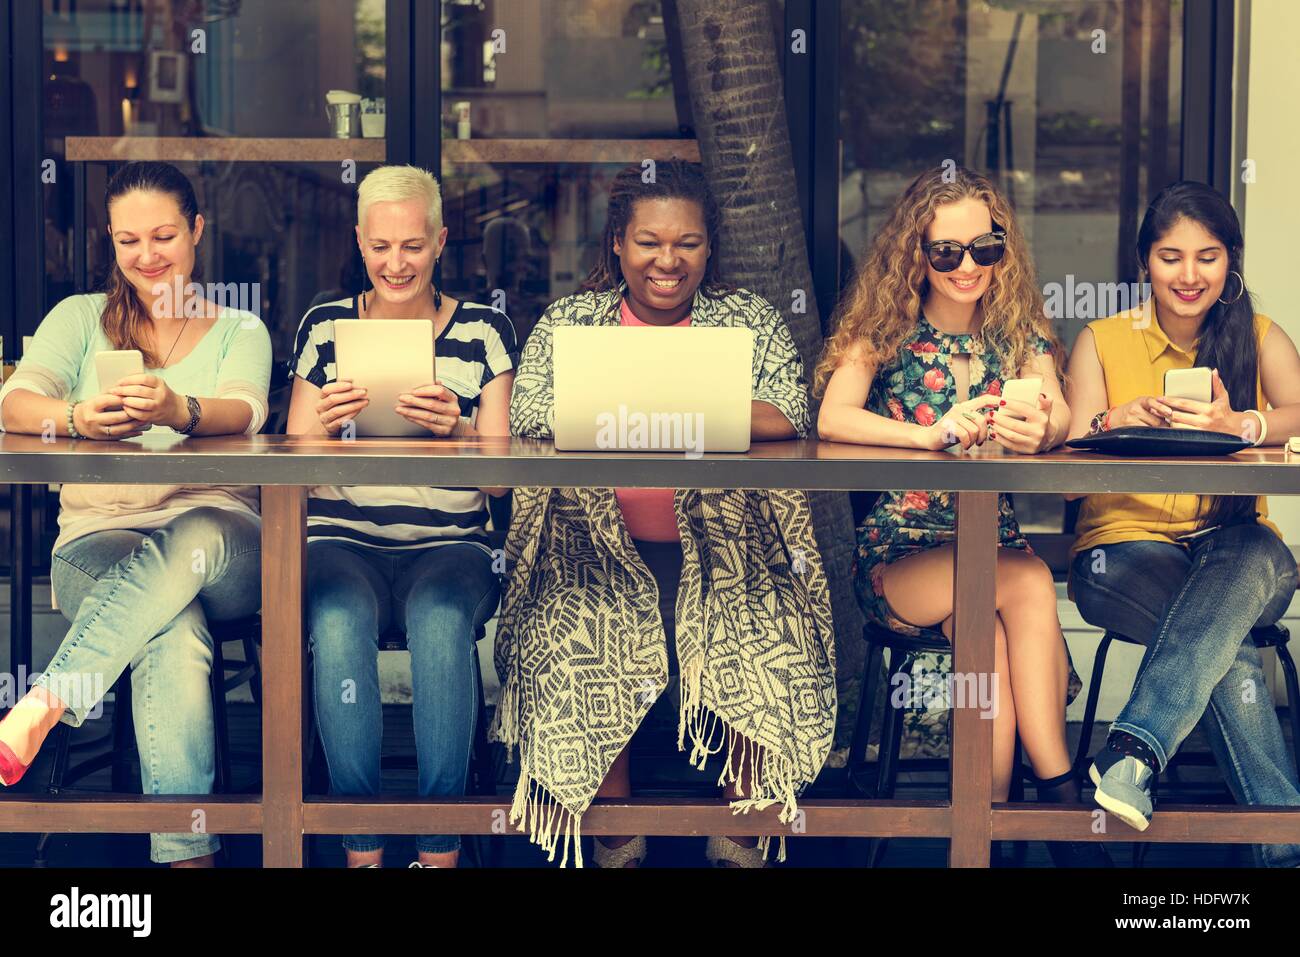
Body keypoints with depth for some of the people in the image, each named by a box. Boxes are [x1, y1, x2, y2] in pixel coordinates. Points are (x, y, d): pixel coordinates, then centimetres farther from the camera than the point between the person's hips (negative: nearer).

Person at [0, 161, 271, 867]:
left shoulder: (239, 331, 15)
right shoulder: (80, 318, 16)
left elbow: (242, 411, -9)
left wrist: (178, 411, -36)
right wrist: (78, 418, -29)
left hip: (220, 539, 0)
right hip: (99, 539, 0)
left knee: (190, 541, -39)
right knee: (174, 637, -35)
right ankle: (185, 855, -42)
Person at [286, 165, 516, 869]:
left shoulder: (484, 332, 8)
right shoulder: (325, 328, 11)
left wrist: (456, 428, -19)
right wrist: (324, 426, -15)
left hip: (449, 543, 0)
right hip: (342, 540, 1)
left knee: (440, 617, -35)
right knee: (339, 618, -34)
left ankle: (439, 849, -25)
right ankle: (362, 849, -25)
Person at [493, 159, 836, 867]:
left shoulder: (752, 320, 10)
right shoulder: (568, 321, 12)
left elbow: (788, 418, -7)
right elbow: (527, 416, -6)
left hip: (724, 549, 0)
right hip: (598, 550, 0)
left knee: (765, 646, -26)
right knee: (578, 646, -27)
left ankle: (743, 835, -7)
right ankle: (615, 838, -9)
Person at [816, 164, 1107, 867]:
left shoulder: (1017, 331, 8)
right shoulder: (884, 330, 0)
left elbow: (1061, 414, -11)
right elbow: (832, 420, -18)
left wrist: (1039, 428, -37)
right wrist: (934, 433, -34)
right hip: (898, 557, -2)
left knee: (990, 634, -32)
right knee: (1030, 582, -30)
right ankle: (1062, 798, -26)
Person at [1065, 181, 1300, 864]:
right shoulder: (1103, 341, 10)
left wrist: (1238, 424, -33)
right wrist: (1115, 422, -28)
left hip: (1237, 546, 1)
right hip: (1125, 544, -1)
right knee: (1229, 645, -32)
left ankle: (1133, 751, -45)